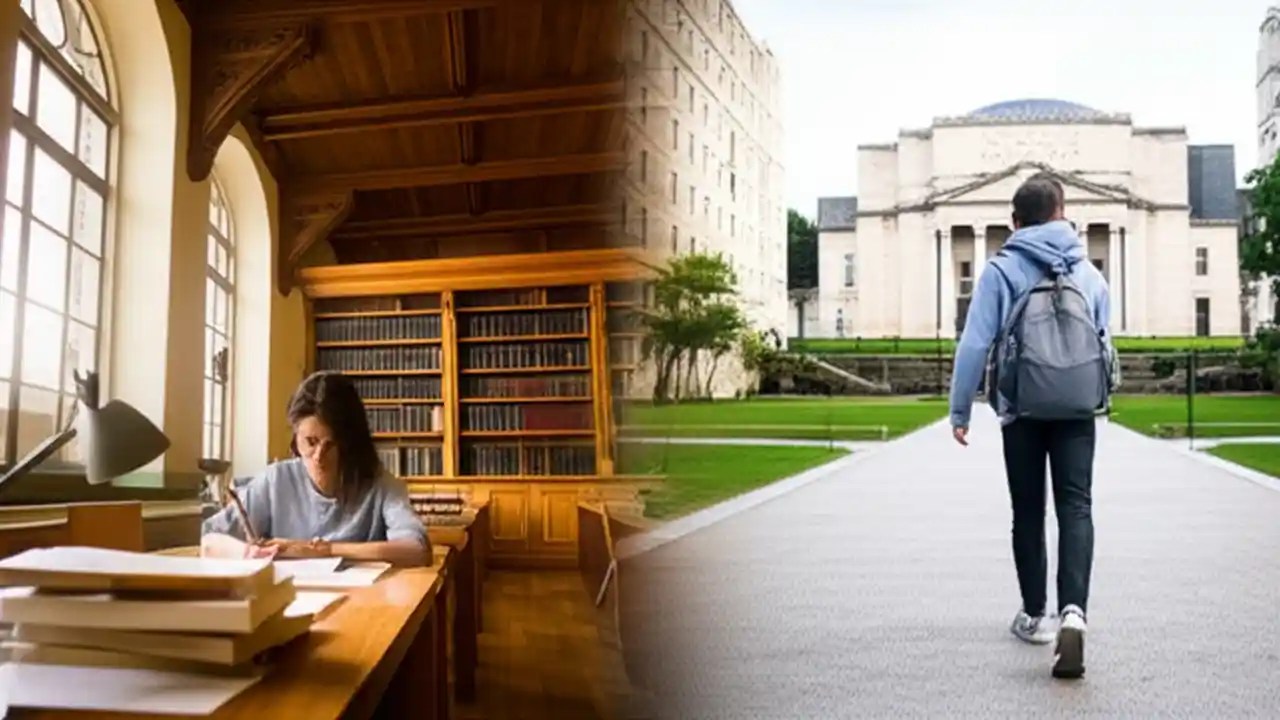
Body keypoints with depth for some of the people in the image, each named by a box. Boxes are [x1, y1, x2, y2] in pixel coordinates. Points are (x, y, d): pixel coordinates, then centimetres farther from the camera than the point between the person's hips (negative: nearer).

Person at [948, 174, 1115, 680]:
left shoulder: (1001, 270, -1)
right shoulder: (1089, 272, 10)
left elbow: (974, 344, -7)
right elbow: (1103, 341, 13)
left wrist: (960, 411, -1)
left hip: (1023, 412, -1)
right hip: (1079, 410, 1)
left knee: (1029, 515, 11)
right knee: (1076, 509, -2)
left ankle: (1034, 616, 21)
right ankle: (1073, 611, -23)